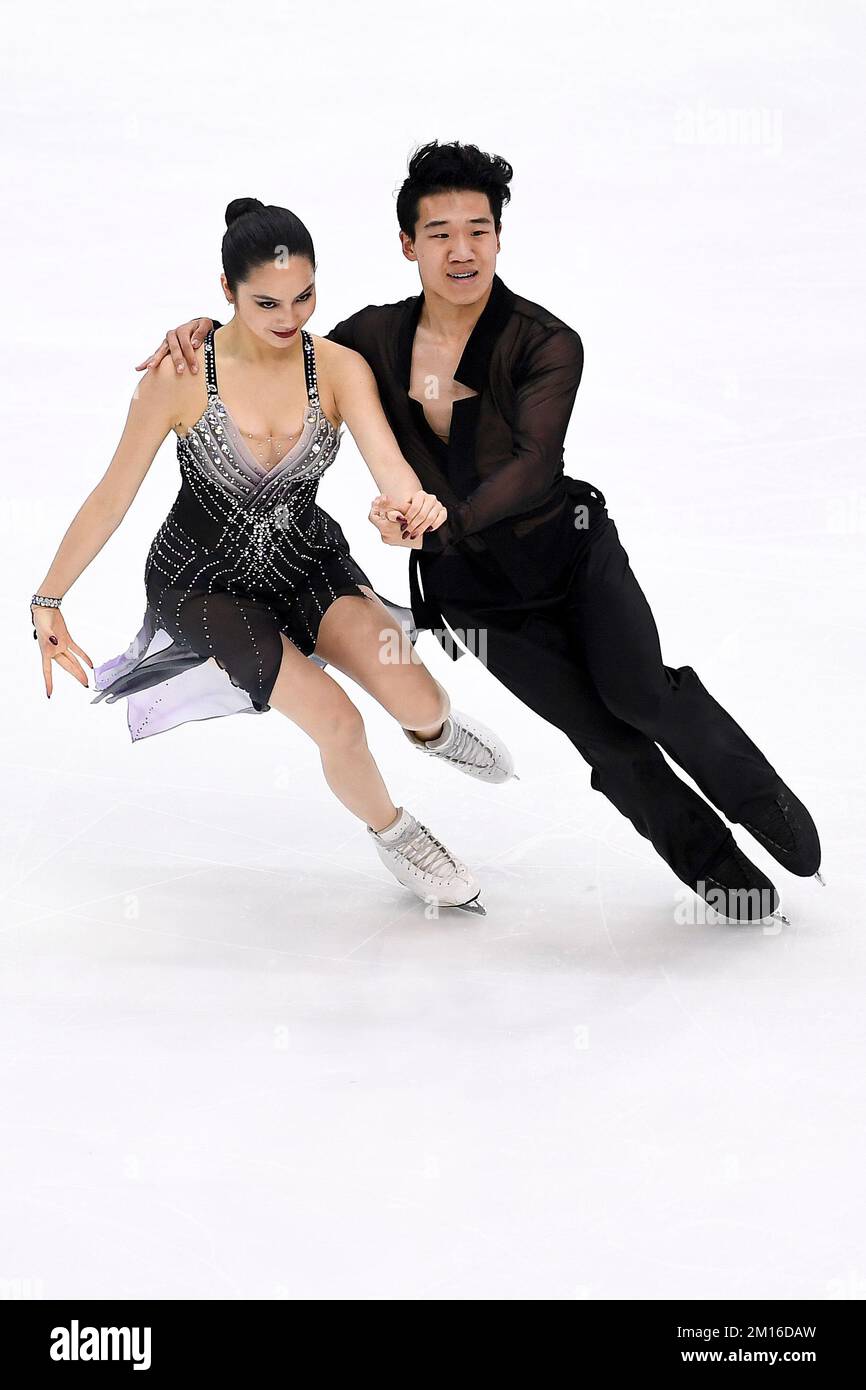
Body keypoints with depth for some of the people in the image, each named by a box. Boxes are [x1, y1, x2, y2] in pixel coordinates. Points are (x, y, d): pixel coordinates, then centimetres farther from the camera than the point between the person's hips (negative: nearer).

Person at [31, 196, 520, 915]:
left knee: (422, 704, -16)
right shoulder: (180, 378, -23)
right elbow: (113, 496, -14)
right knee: (339, 724, -19)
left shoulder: (339, 368, -17)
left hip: (307, 559, 3)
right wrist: (48, 601, -13)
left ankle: (433, 728, 26)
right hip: (205, 579, -2)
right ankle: (392, 834, 15)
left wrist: (414, 500, -57)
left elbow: (387, 459, -33)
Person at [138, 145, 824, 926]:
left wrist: (441, 520, -47)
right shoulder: (379, 337, -6)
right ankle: (718, 868, 20)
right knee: (606, 738, 0)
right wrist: (205, 331, -8)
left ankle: (761, 801, 8)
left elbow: (535, 466, -32)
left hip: (570, 550, -2)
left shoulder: (546, 344, -18)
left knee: (640, 695, -20)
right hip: (474, 590, 2)